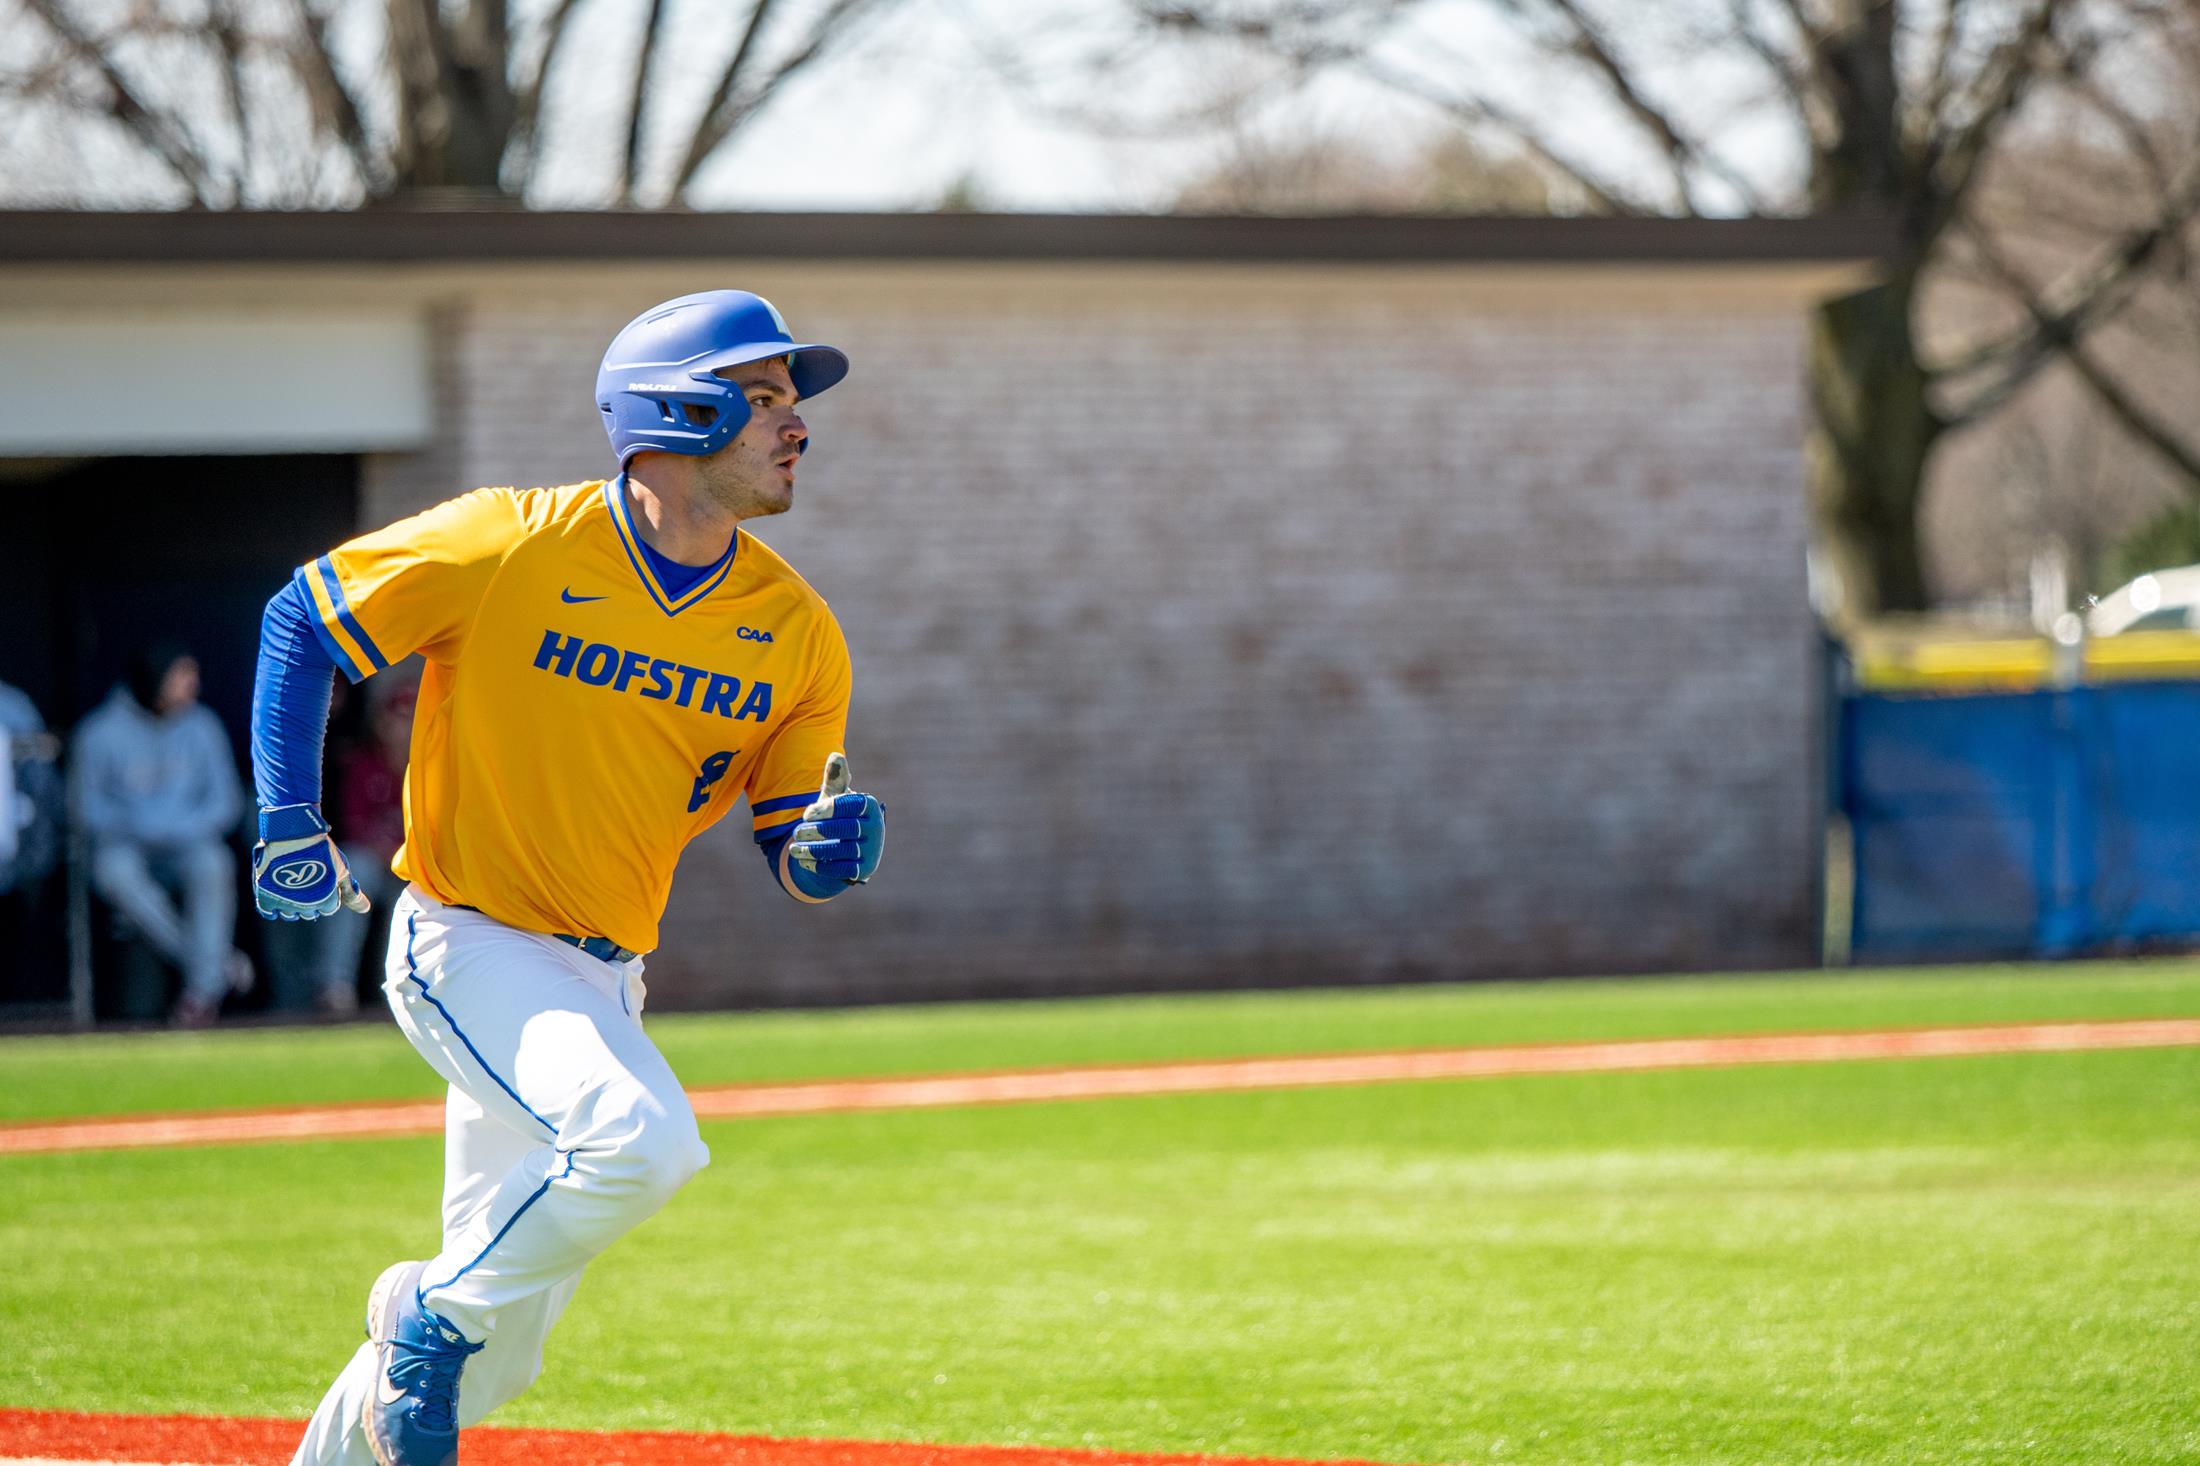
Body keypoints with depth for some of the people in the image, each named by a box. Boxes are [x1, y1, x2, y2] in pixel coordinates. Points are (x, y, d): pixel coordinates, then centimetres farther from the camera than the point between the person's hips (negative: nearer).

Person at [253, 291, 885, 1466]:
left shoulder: (796, 633, 0)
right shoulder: (510, 546, -14)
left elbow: (793, 856, 4)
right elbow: (301, 619, -3)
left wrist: (831, 842, -19)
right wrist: (287, 822, -9)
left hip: (604, 978, 6)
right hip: (467, 945, -6)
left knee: (490, 1360, 8)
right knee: (640, 1136, -31)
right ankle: (433, 1315, -8)